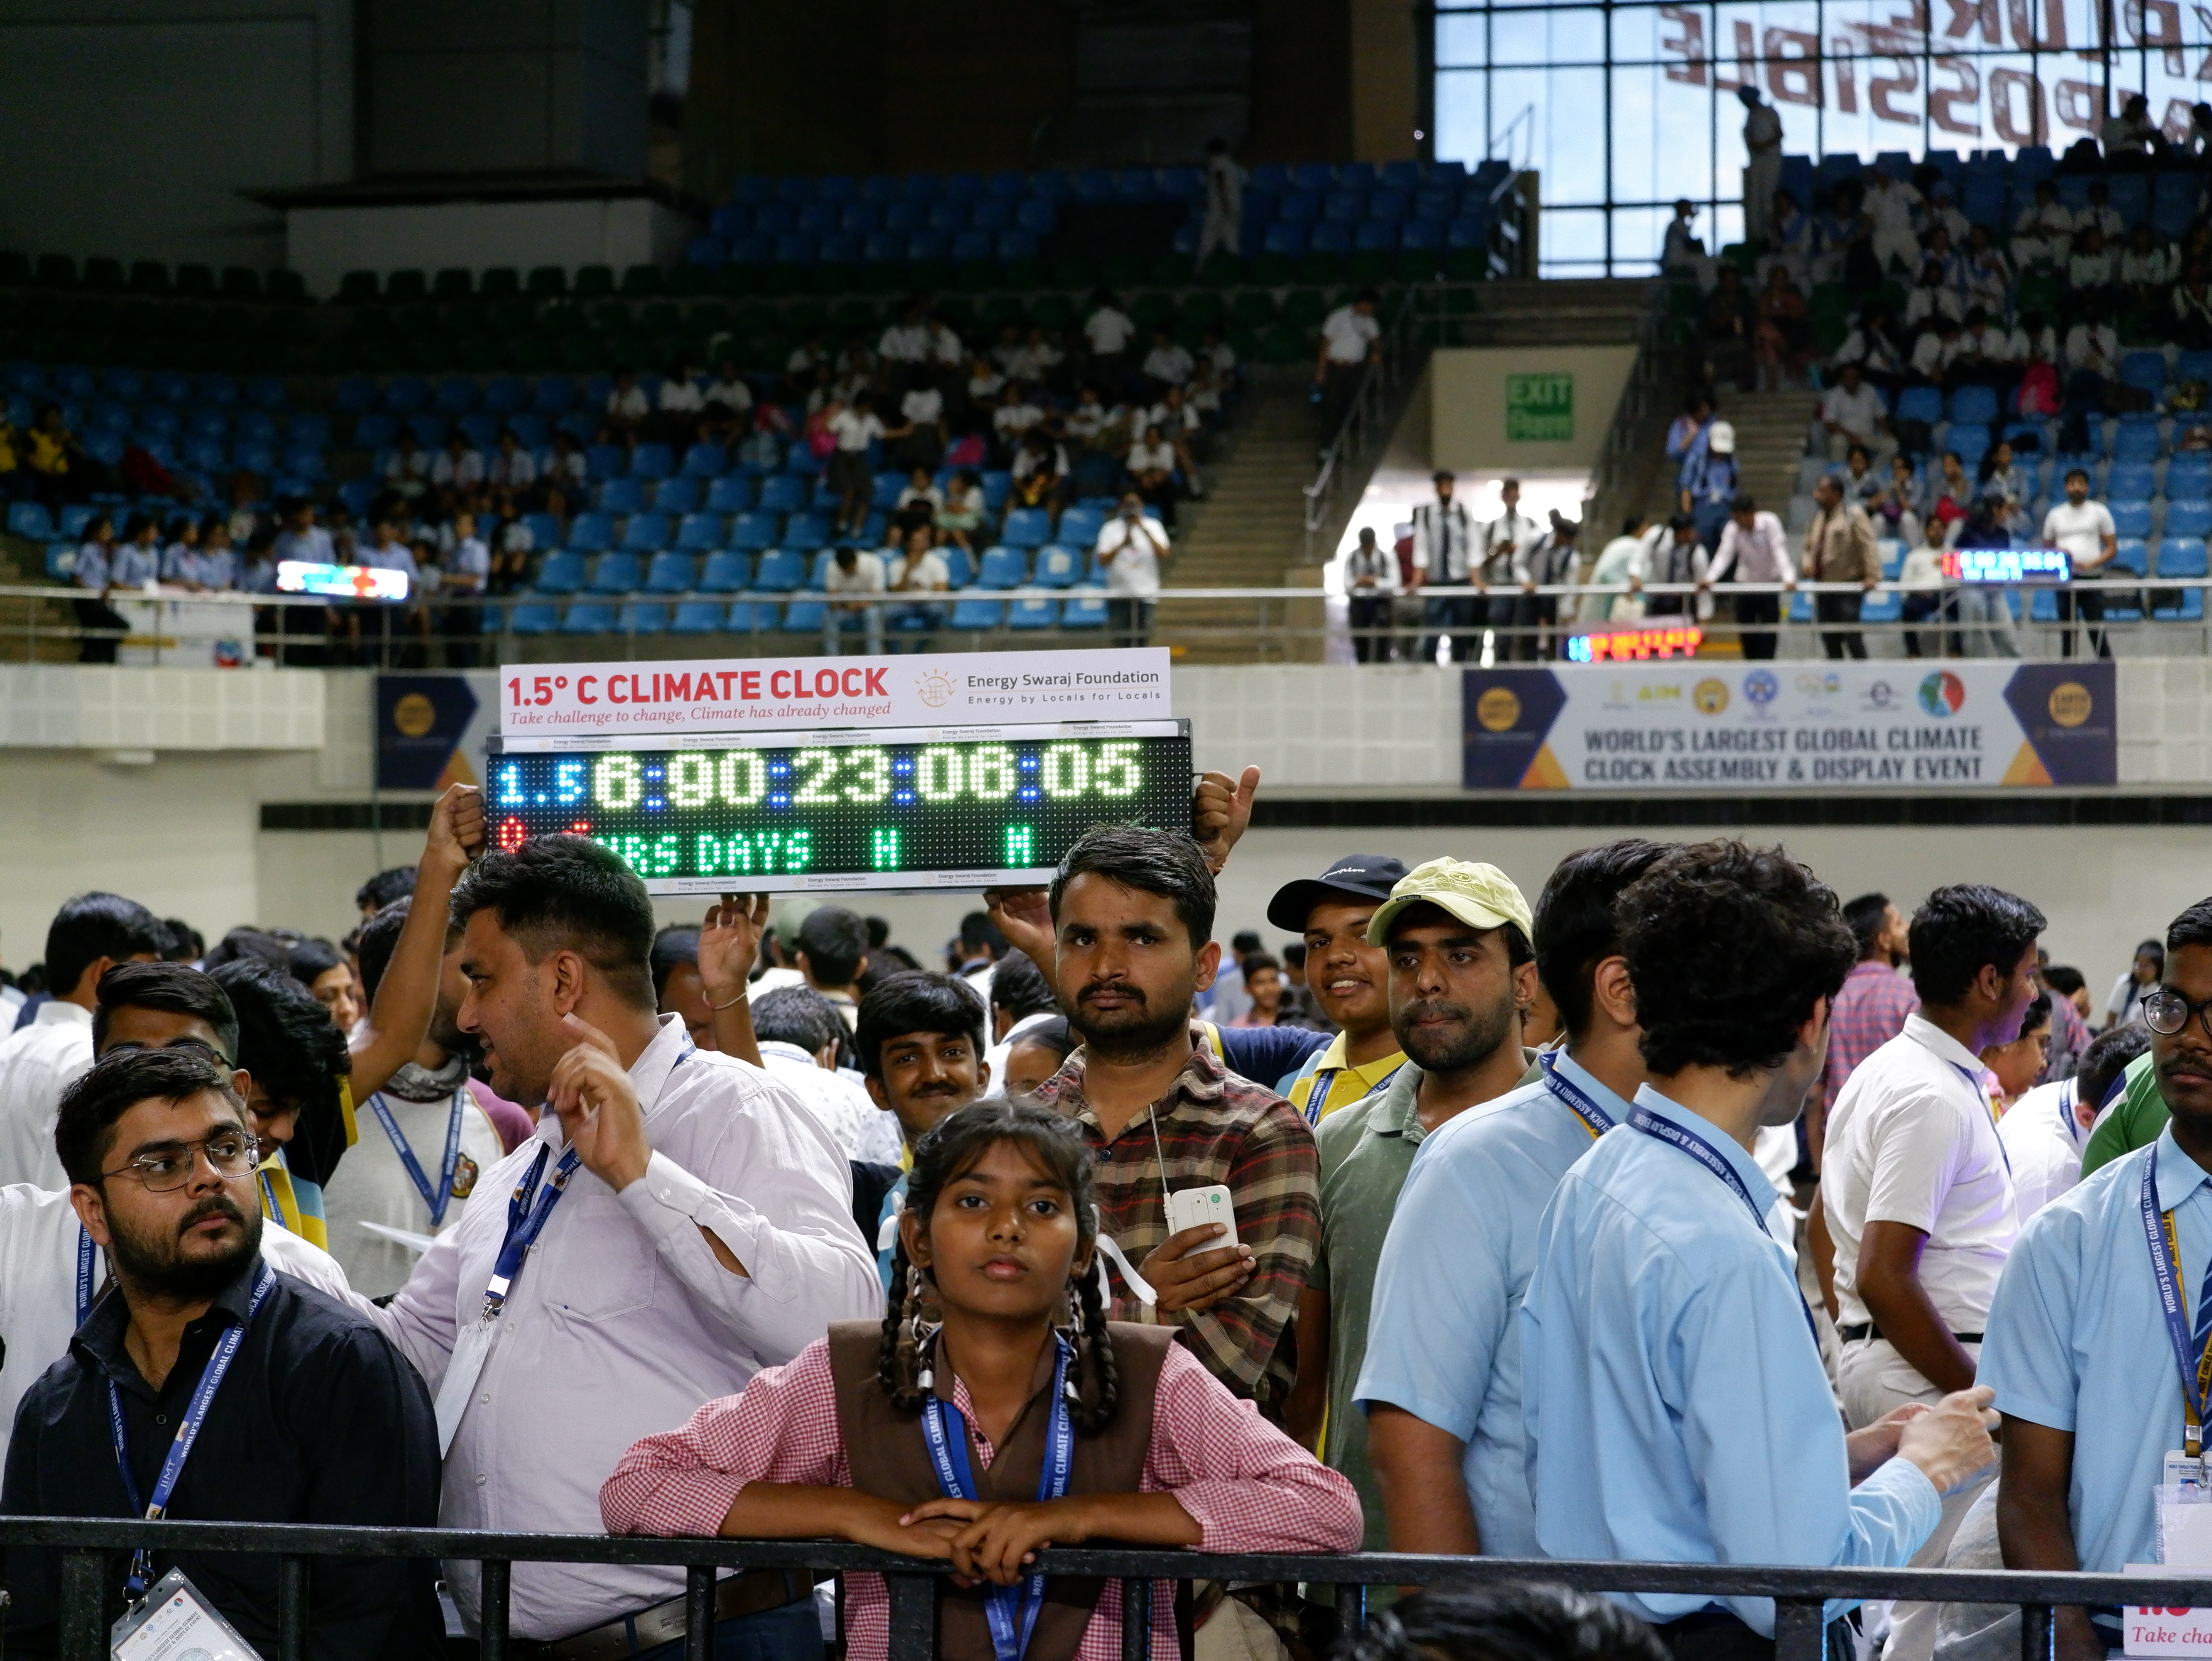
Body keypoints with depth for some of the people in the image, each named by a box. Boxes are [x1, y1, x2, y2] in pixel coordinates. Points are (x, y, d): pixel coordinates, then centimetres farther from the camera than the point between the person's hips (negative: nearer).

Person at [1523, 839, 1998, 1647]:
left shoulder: (1590, 1185, 6)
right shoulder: (1725, 1254, -22)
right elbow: (1796, 1583, -23)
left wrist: (1837, 1456, 13)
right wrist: (1923, 1468, -6)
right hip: (1710, 1637, -9)